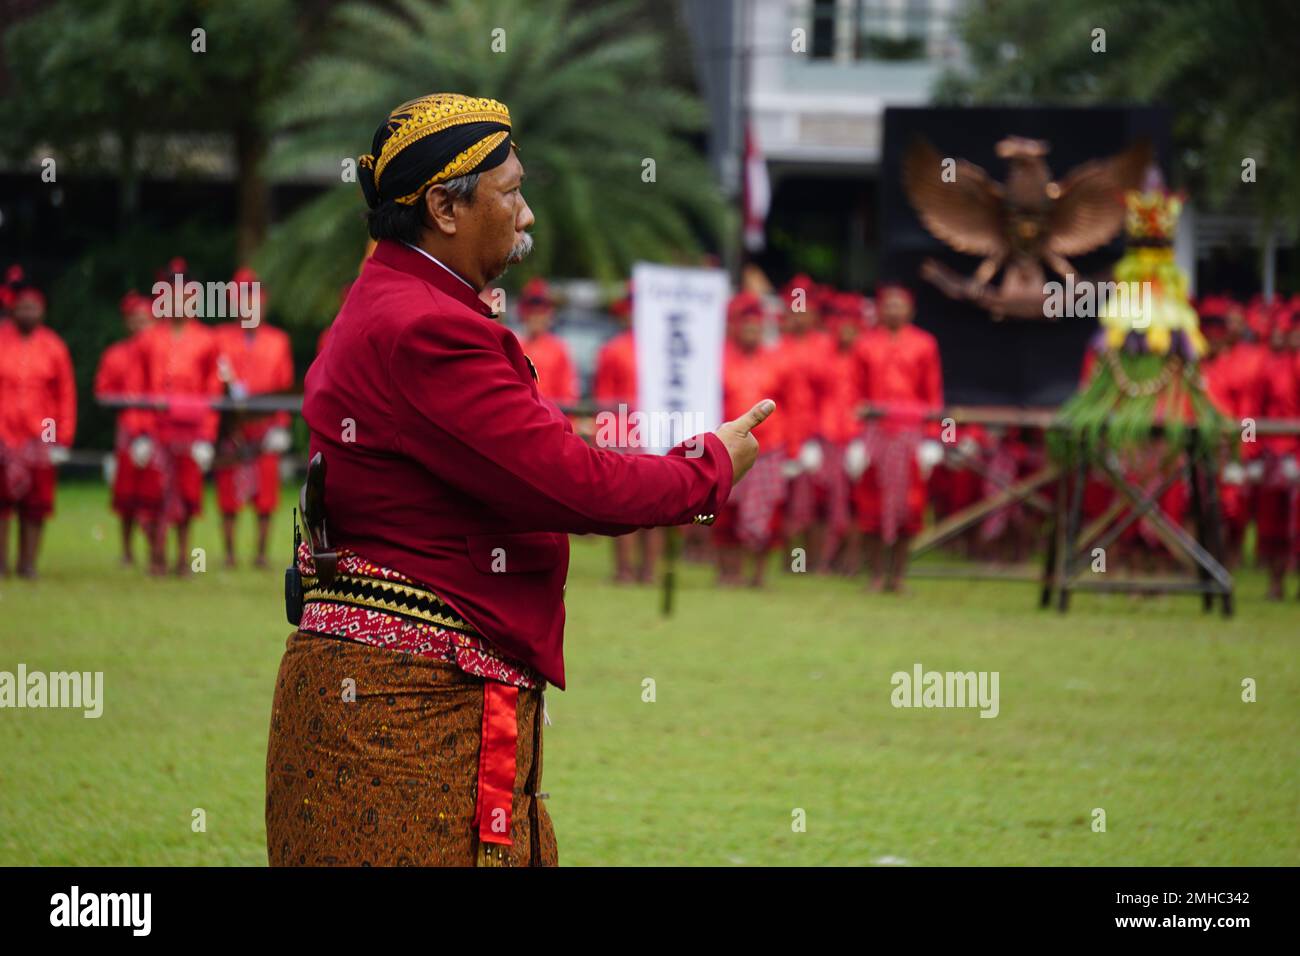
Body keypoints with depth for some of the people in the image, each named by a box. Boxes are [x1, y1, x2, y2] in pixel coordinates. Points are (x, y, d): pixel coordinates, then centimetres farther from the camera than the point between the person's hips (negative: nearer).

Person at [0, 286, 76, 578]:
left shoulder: (53, 348, 5)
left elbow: (66, 396, 6)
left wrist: (62, 440, 1)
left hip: (39, 438, 1)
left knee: (35, 504, 1)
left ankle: (28, 562, 7)